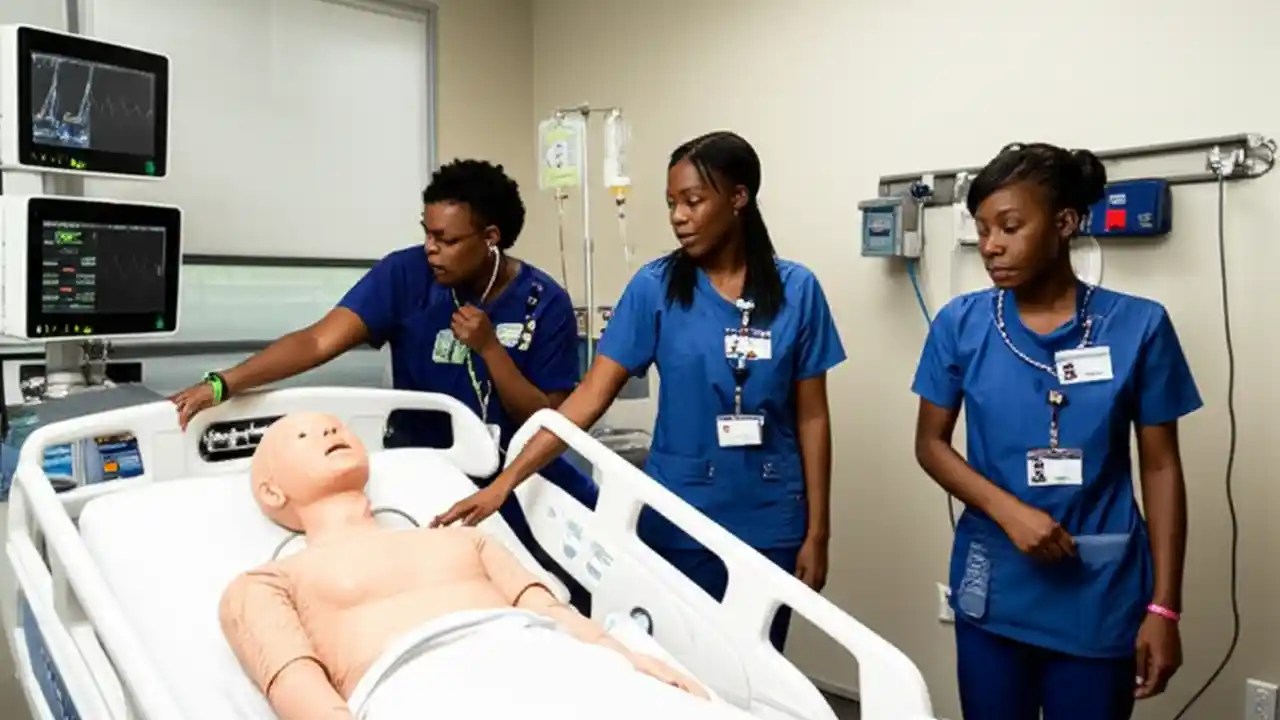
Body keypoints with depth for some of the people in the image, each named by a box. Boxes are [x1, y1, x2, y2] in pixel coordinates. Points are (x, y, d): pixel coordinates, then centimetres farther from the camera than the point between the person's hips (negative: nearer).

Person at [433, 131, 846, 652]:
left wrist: (817, 532, 0)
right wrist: (506, 480, -18)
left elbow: (811, 416, 0)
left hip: (770, 522, 1)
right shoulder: (654, 288, -6)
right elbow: (590, 396, -10)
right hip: (679, 520, 0)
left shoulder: (796, 290, -4)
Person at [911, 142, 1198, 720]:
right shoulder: (960, 324, -4)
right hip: (992, 592, 1)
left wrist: (1164, 606, -4)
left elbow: (1160, 467, -2)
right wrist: (1008, 510, -15)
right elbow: (931, 444, 2)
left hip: (1100, 598, -1)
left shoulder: (1138, 326, -6)